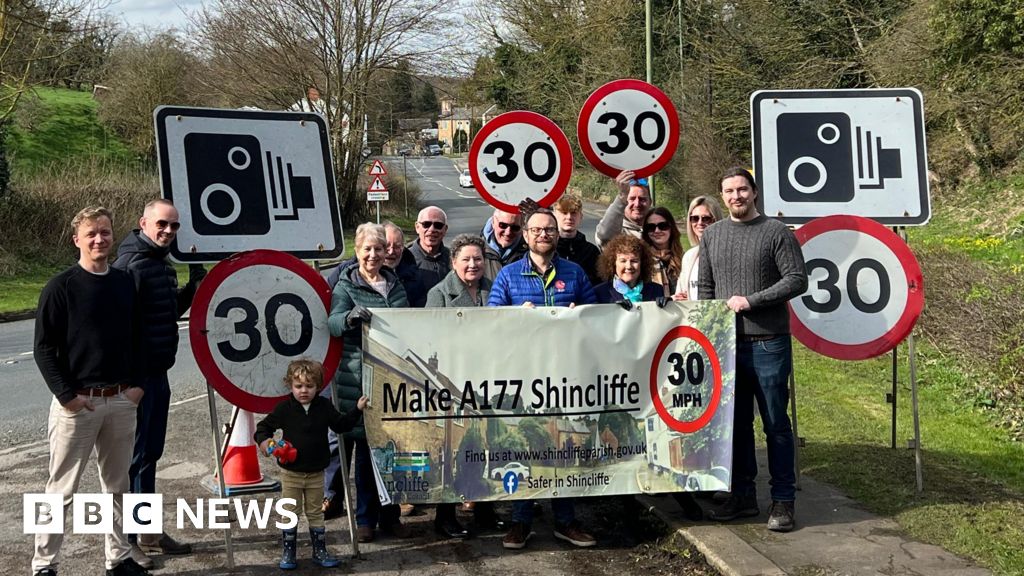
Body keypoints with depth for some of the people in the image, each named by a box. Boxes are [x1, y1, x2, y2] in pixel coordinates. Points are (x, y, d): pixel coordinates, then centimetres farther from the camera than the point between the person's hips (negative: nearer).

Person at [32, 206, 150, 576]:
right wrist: (67, 394, -12)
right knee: (62, 488, 2)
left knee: (117, 485, 13)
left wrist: (137, 384, 4)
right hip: (77, 402, -5)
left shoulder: (125, 283, 8)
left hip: (121, 400, 5)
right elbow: (44, 347, -7)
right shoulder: (61, 286, -7)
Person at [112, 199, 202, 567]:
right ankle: (126, 539, 10)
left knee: (151, 455, 16)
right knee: (132, 457, -1)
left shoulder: (163, 263, 14)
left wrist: (193, 285, 8)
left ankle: (149, 533, 26)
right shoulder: (129, 264, -15)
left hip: (158, 374, 9)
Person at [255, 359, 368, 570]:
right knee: (290, 513, 7)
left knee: (315, 513, 13)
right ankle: (287, 553, 17)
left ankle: (320, 551, 23)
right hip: (291, 473, -2)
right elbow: (265, 425, 1)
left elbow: (341, 425, 6)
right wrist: (263, 440, -18)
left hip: (316, 473, 2)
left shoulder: (325, 406, -3)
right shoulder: (284, 408, -9)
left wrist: (357, 410, -5)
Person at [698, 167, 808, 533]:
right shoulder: (711, 235, 12)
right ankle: (743, 495, 21)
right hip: (726, 342, 4)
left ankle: (783, 501, 10)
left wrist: (752, 300, -14)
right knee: (736, 423, 10)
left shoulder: (776, 232, -2)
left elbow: (797, 280, -8)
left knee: (776, 423, 2)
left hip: (768, 343, -4)